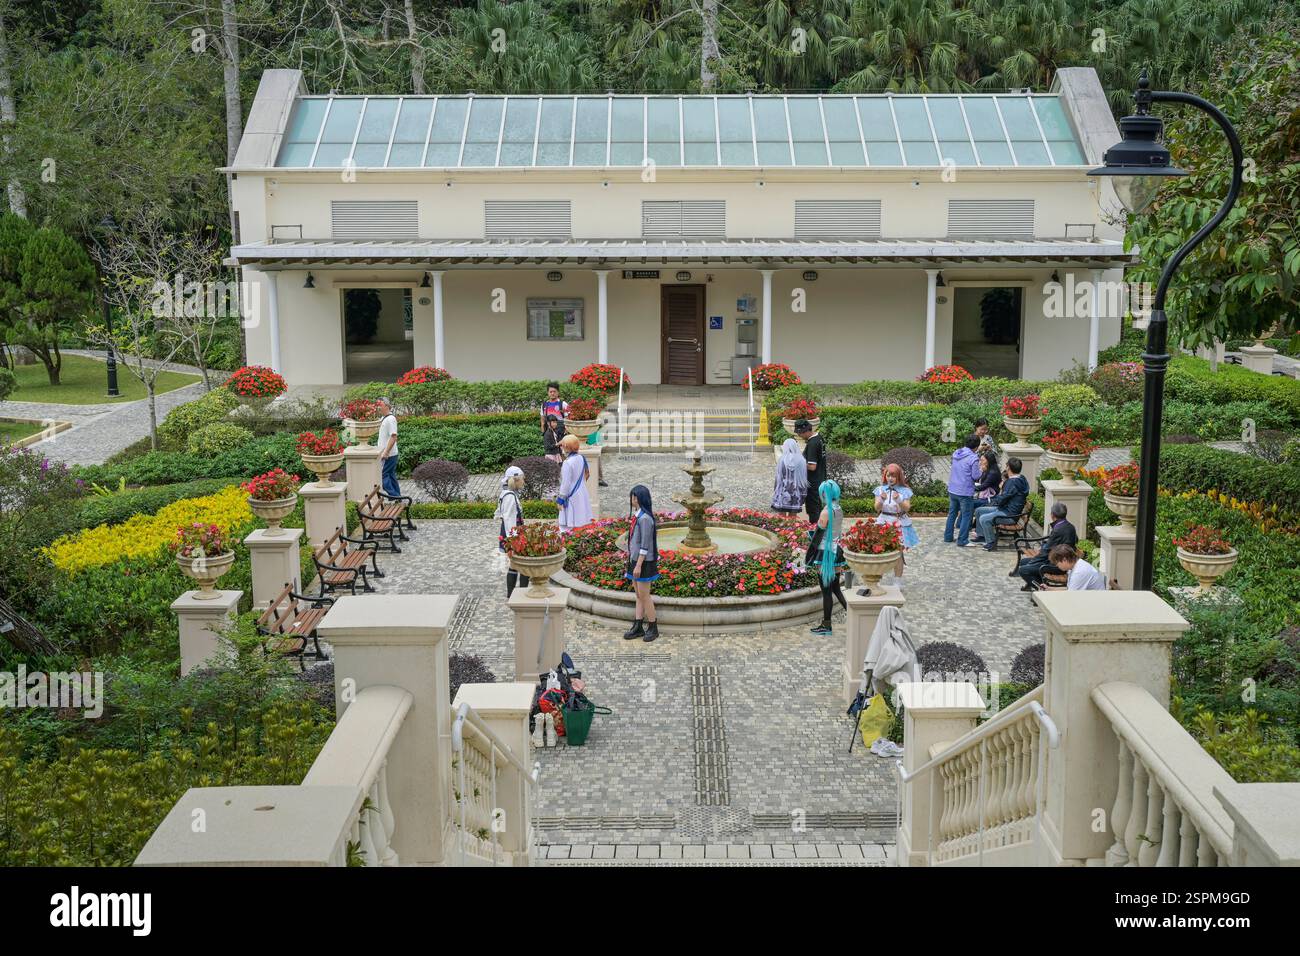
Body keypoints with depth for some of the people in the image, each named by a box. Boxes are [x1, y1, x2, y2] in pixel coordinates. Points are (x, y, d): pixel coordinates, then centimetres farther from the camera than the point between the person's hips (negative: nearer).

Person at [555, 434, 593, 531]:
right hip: (581, 495, 9)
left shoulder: (567, 463, -20)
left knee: (566, 526, -5)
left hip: (571, 497, -9)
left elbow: (565, 483, -18)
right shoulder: (581, 458, 3)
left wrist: (561, 499, -9)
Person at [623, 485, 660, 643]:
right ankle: (638, 627, 19)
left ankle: (653, 628, 12)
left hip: (644, 562, -9)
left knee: (644, 595, 0)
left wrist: (638, 565, -20)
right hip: (635, 560, 9)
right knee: (638, 595, 13)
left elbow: (645, 545, -21)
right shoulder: (637, 516, 7)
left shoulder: (645, 519, -21)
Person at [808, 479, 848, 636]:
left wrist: (810, 552, -6)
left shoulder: (826, 512, -19)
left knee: (826, 590, 2)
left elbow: (819, 534, -15)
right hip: (837, 551, 8)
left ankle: (826, 625, 11)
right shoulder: (839, 510, 5)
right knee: (836, 588, 17)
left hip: (826, 553, -8)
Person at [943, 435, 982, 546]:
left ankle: (948, 537, 25)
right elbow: (976, 476, -16)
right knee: (966, 516, 5)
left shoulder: (956, 454, 4)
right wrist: (980, 470, 6)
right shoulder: (973, 458, -18)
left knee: (952, 513, 18)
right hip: (965, 492, -7)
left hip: (952, 490, 7)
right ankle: (962, 540, 6)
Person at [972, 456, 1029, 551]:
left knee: (984, 519, -28)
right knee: (978, 511, 14)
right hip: (1004, 509, 11)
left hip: (1010, 516, -11)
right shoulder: (1020, 479, 10)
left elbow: (1001, 500, -21)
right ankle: (981, 535, 22)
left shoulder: (1012, 483, -23)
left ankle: (991, 543, -13)